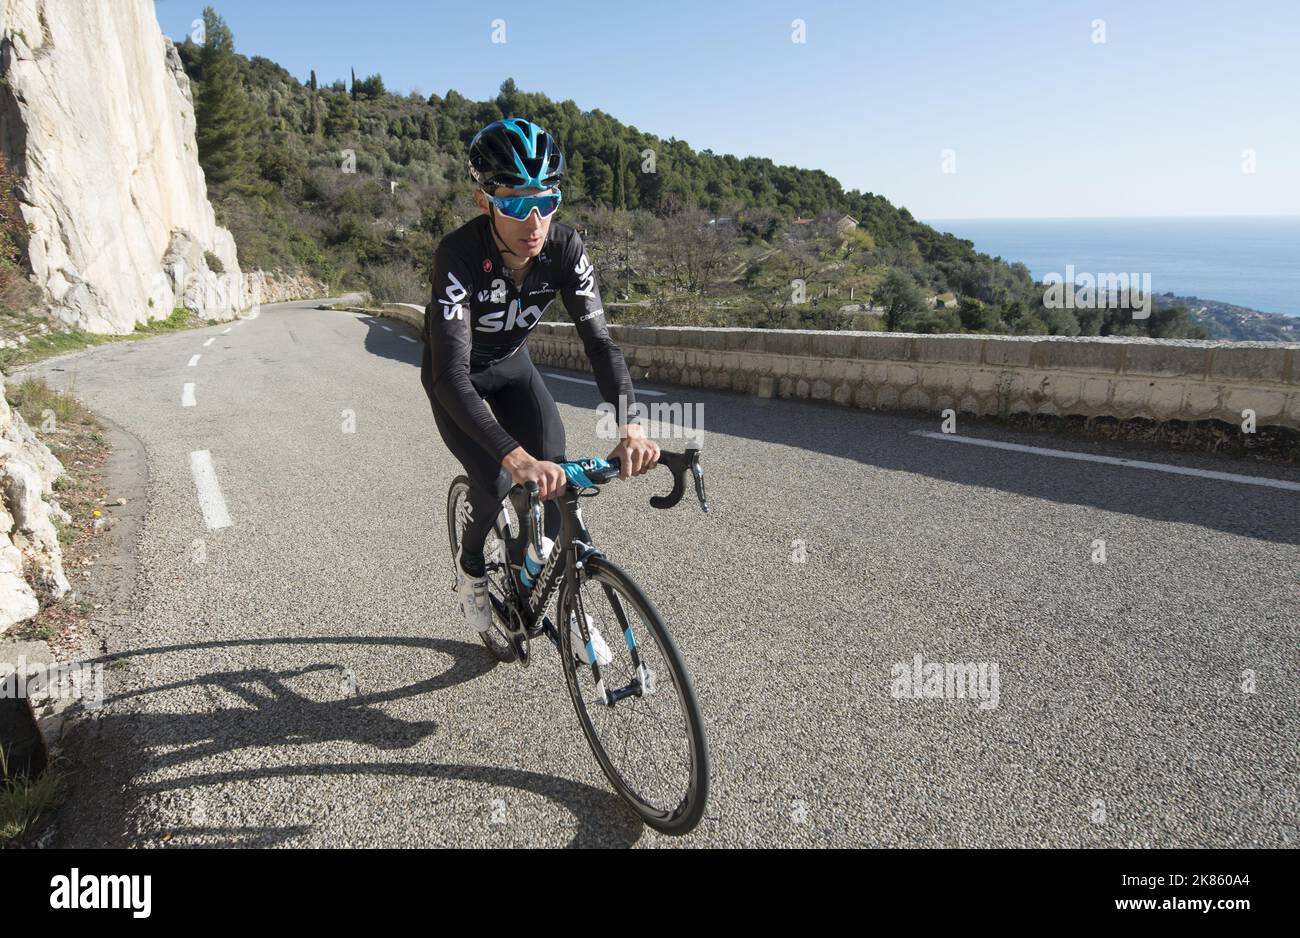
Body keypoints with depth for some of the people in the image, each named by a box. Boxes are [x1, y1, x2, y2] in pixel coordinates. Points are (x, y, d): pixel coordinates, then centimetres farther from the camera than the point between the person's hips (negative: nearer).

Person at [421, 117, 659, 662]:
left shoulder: (563, 248, -25)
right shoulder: (459, 255, -36)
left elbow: (598, 339, -30)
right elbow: (453, 373, -44)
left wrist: (630, 425, -47)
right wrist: (514, 455, -58)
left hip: (513, 367, 3)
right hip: (455, 379, -3)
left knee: (554, 473, -14)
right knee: (495, 480, -21)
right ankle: (471, 568, 13)